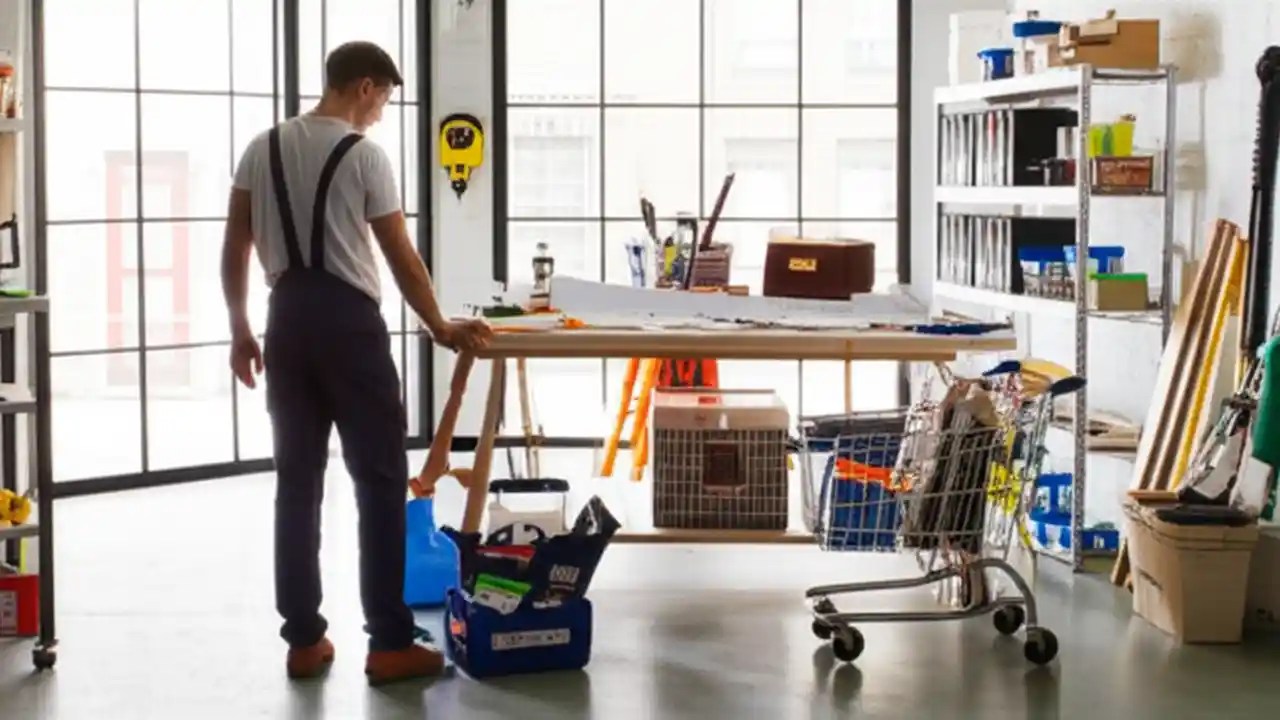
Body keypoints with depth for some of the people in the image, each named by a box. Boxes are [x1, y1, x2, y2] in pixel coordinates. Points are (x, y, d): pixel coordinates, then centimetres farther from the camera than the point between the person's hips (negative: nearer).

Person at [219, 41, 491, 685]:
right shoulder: (363, 154, -8)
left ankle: (304, 640, 13)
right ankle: (390, 643, 0)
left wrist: (239, 330, 17)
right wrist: (441, 329, 5)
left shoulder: (263, 149, 8)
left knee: (297, 480, 10)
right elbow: (401, 257, -6)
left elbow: (234, 250, 9)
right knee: (381, 480, 0)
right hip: (347, 320, -6)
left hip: (286, 319, 6)